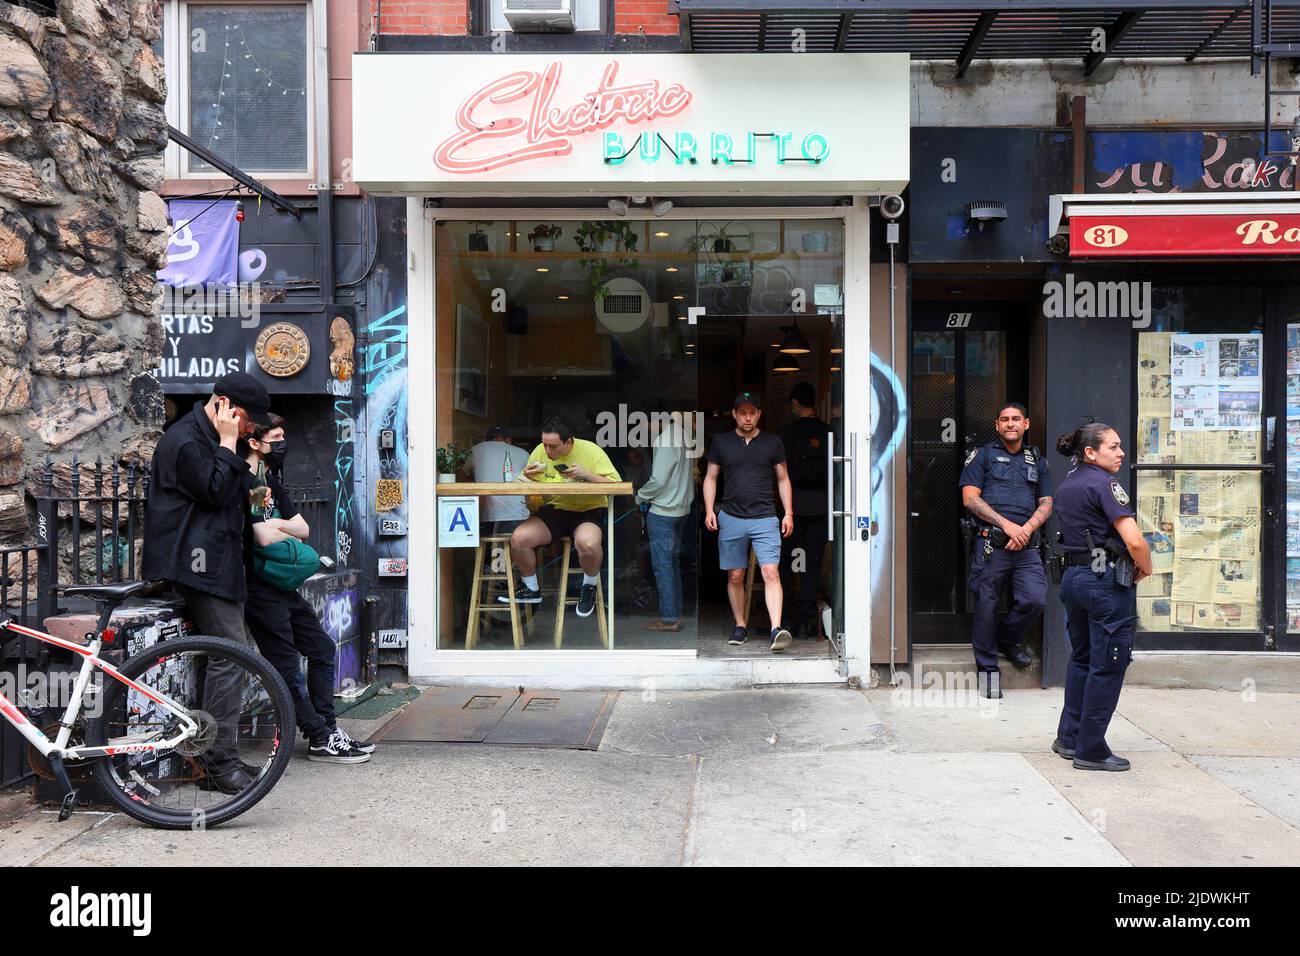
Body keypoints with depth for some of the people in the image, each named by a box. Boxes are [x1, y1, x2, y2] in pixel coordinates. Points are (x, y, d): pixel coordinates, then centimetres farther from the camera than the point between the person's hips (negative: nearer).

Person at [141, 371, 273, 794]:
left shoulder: (209, 438, 20)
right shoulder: (184, 441, -12)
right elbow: (215, 492, -18)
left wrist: (250, 493, 13)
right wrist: (228, 443, -14)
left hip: (218, 561, 11)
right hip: (198, 563, -11)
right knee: (230, 653, -13)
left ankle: (223, 757, 17)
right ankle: (220, 764, -8)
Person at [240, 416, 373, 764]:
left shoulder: (271, 480, 16)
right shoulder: (246, 481, -14)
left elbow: (303, 529, 10)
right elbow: (264, 537, -23)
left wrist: (275, 525, -10)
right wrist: (288, 530, -1)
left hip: (283, 585, 10)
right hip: (259, 588, -10)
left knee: (321, 648, 12)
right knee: (287, 667, -4)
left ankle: (327, 729, 17)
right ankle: (321, 739, 2)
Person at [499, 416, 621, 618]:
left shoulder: (591, 451, -12)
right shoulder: (540, 451, -1)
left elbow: (616, 485, -15)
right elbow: (524, 481, 13)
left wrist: (586, 475, -28)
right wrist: (527, 475, -12)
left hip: (588, 510, -4)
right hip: (555, 509, 4)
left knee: (588, 543, -38)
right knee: (518, 539, -19)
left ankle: (589, 587, -3)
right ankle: (531, 589, 8)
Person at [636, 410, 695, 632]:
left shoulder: (665, 441, -18)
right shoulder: (681, 435, 7)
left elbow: (658, 480, -20)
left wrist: (640, 496, -5)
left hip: (662, 512, -9)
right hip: (681, 509, 9)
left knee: (663, 564, -2)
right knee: (672, 562, 15)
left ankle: (669, 618, 3)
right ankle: (675, 613, 22)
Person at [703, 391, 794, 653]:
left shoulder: (772, 443, 8)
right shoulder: (721, 443, 8)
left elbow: (783, 479, 13)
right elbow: (711, 477, 13)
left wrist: (788, 513, 6)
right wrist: (709, 510, 0)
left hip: (765, 518, -1)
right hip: (731, 518, 1)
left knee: (771, 572, -14)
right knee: (735, 576, 7)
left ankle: (776, 629, -19)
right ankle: (740, 626, 19)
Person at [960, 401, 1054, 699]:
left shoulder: (1038, 461, 20)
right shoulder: (983, 455, 7)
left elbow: (1046, 504, 14)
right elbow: (970, 498, -3)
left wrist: (1027, 529, -6)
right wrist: (1007, 525, -10)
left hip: (1026, 545, 3)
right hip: (990, 543, -3)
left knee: (1035, 598, -11)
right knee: (986, 605, 0)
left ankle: (1008, 640, 18)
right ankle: (987, 667, 14)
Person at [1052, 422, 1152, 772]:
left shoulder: (1065, 486, 12)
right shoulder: (1105, 484, -14)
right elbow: (1134, 541, -22)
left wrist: (1129, 562, 12)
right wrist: (1145, 569, -2)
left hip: (1073, 576, 9)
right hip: (1107, 581, -8)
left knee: (1081, 658, 20)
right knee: (1108, 665, 0)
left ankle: (1068, 738, 26)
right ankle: (1091, 750, 6)